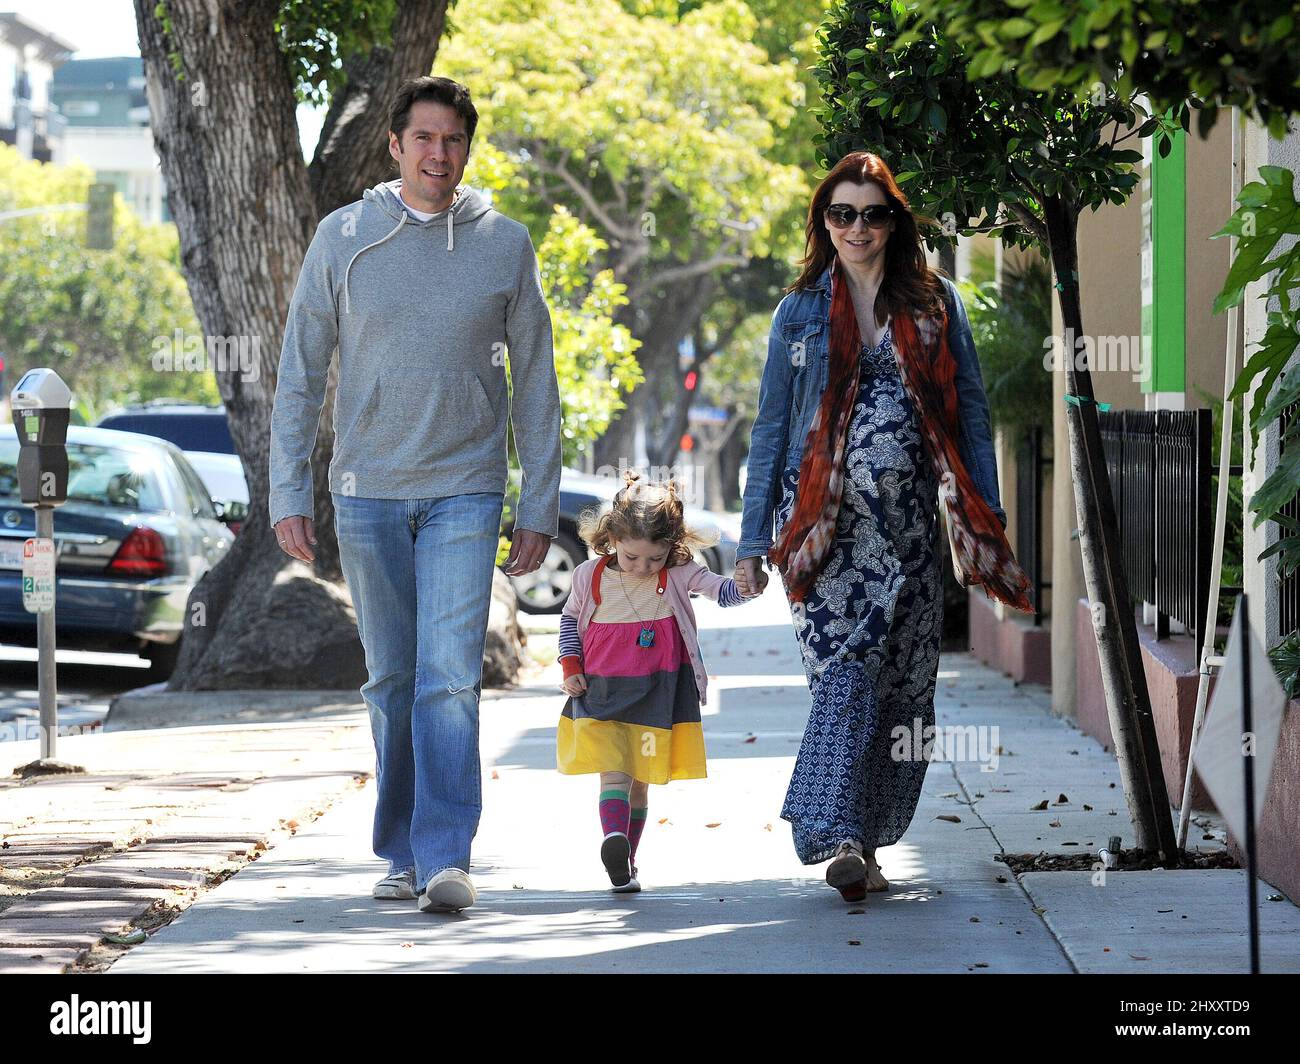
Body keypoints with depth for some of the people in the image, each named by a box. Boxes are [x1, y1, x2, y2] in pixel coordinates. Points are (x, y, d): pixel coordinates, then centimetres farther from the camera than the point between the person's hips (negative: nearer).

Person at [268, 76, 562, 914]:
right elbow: (301, 372, 7)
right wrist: (288, 491, 0)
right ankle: (404, 854, 17)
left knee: (450, 677, -12)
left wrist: (541, 506, 3)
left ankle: (448, 857, -14)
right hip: (366, 494, 2)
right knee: (392, 681, 8)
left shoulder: (504, 245, 3)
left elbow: (535, 384, 7)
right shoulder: (343, 238, 4)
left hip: (465, 492, -1)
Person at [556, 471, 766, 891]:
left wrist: (746, 585, -35)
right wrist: (570, 667, 4)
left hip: (656, 694, 1)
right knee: (614, 773, -18)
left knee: (638, 781, 8)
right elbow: (570, 619, 14)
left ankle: (624, 864, 19)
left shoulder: (678, 575, -4)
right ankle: (614, 843, -39)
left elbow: (721, 590, -13)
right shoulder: (589, 576, -1)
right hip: (600, 692, -1)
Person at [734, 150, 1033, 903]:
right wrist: (754, 540, 8)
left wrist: (984, 518, 1)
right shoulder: (800, 313, 10)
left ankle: (863, 842, 13)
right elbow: (771, 431, 12)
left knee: (905, 686, 2)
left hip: (909, 523, 2)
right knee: (848, 670, -17)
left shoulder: (935, 305, 10)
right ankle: (837, 837, -25)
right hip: (828, 523, -2)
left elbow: (970, 413, 9)